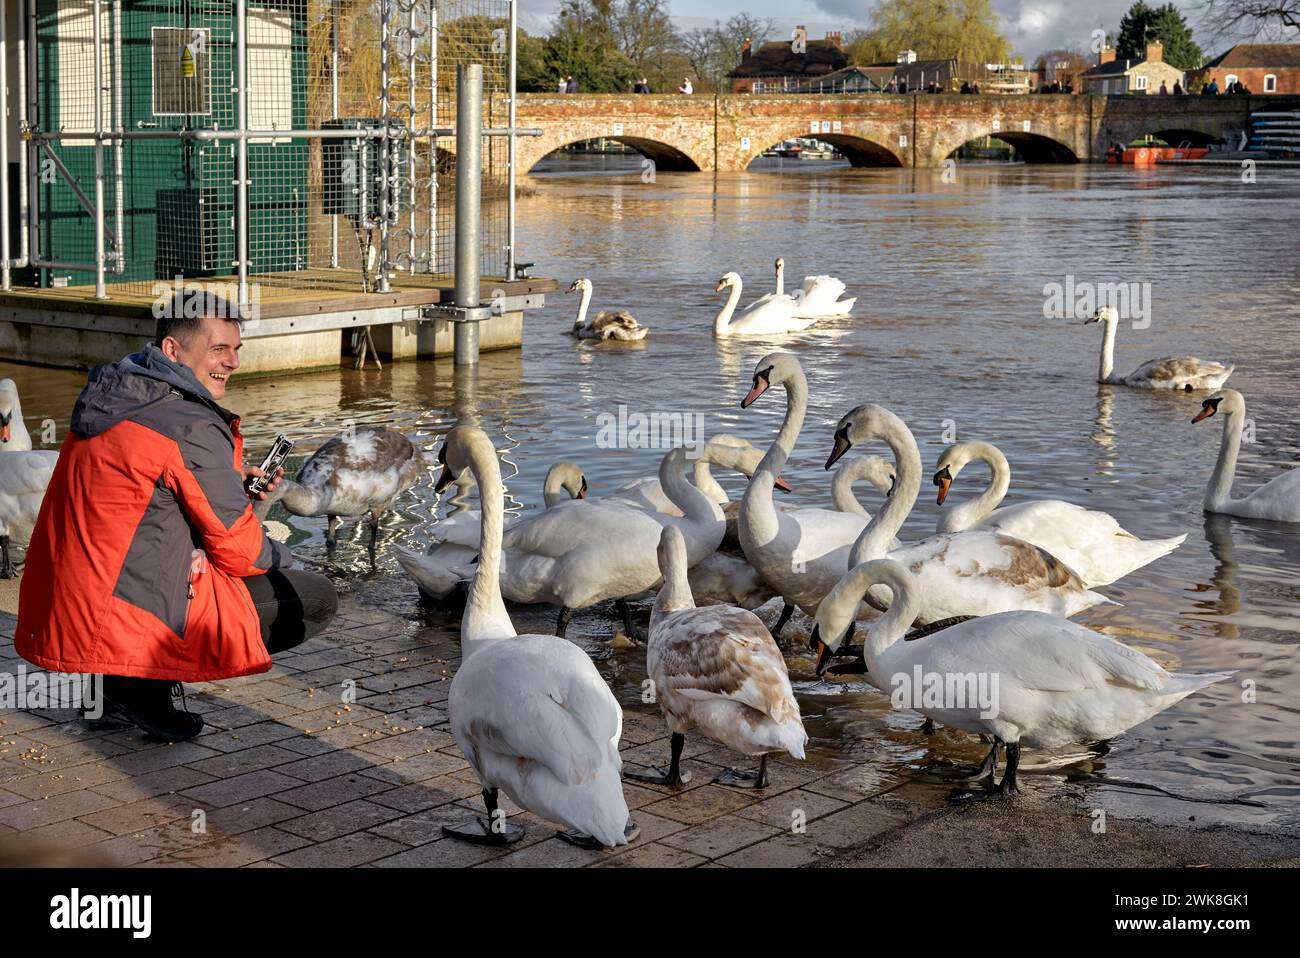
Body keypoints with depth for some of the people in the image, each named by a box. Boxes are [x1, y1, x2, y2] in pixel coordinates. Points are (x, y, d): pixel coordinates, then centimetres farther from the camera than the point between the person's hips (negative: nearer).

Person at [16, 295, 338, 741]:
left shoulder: (109, 397, 11)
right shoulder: (193, 428, -16)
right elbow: (238, 548, -10)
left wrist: (231, 483, 11)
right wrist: (279, 557, 13)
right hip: (131, 614, -9)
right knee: (316, 600, -2)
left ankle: (115, 679, 14)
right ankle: (143, 682, -4)